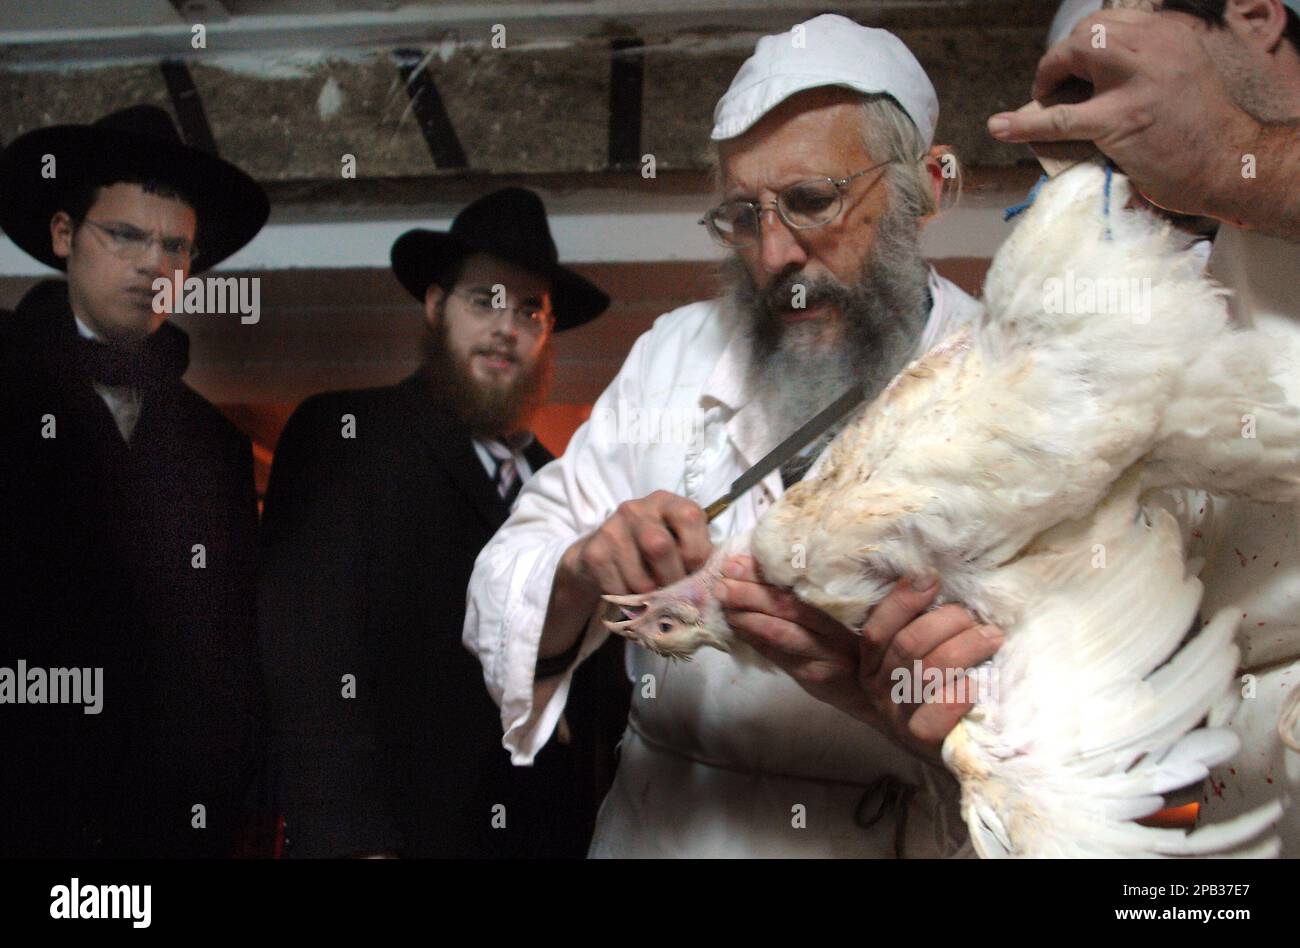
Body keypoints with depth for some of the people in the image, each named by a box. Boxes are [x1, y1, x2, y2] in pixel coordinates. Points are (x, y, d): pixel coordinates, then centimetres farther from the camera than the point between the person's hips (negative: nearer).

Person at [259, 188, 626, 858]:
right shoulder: (340, 433, -3)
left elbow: (588, 699, 11)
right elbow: (312, 656, -13)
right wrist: (354, 840, -21)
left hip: (553, 835, 5)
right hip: (393, 831, -4)